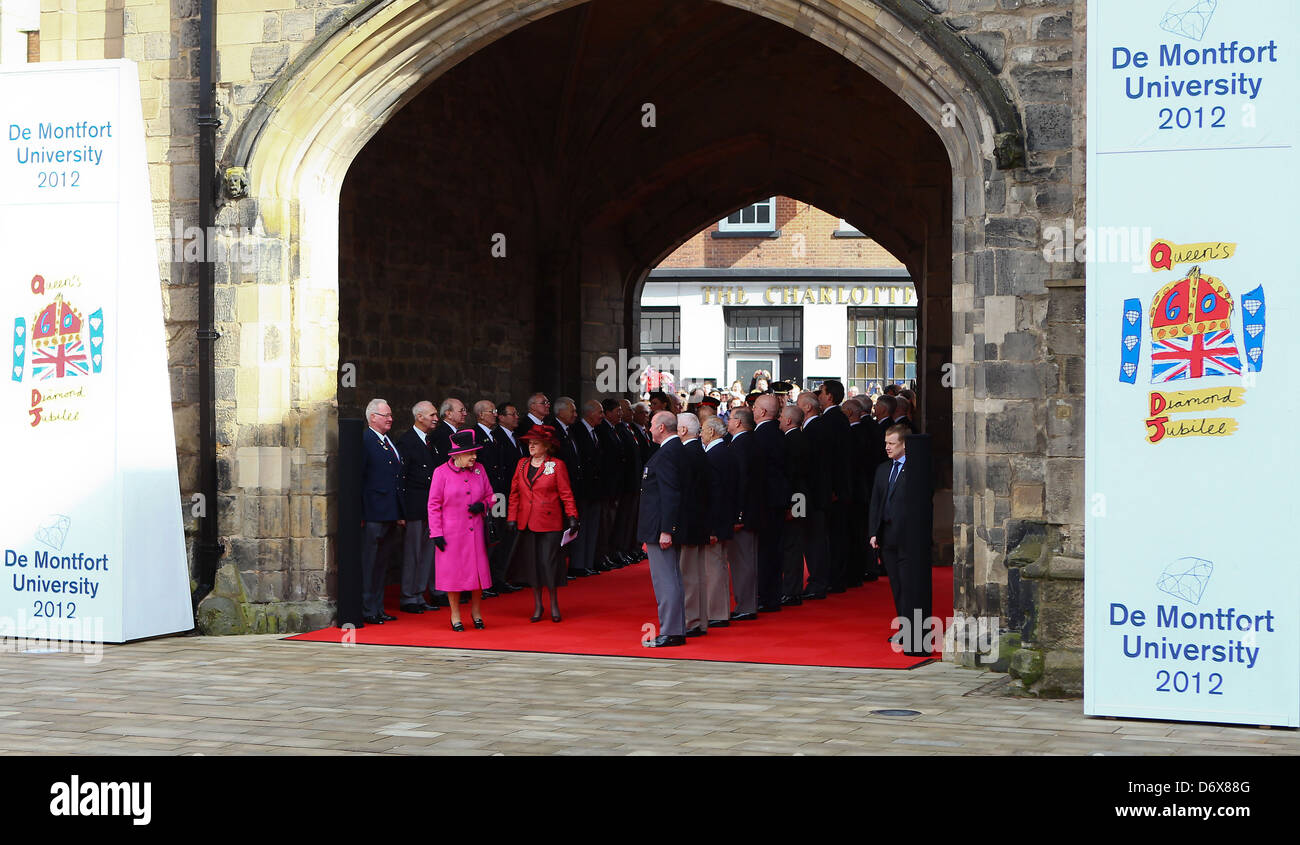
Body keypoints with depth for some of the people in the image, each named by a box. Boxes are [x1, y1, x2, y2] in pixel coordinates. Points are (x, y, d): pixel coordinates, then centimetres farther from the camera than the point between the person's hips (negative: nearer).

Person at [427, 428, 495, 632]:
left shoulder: (479, 470, 6)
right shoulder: (441, 473, -5)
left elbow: (489, 496, 17)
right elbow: (434, 505, -3)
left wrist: (483, 505, -6)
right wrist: (436, 533, -8)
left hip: (475, 531, 3)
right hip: (451, 534, -3)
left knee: (478, 569, 4)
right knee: (453, 572, 2)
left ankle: (476, 611, 23)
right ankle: (455, 616, 15)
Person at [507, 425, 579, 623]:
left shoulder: (557, 465, -2)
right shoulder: (522, 464, 9)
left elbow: (566, 493, -3)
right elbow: (514, 493, 10)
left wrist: (572, 517, -10)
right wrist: (512, 517, 3)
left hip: (549, 522, -4)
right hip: (527, 523, 4)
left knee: (550, 561, -4)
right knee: (532, 562, 6)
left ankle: (554, 605, 10)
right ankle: (537, 606, 15)